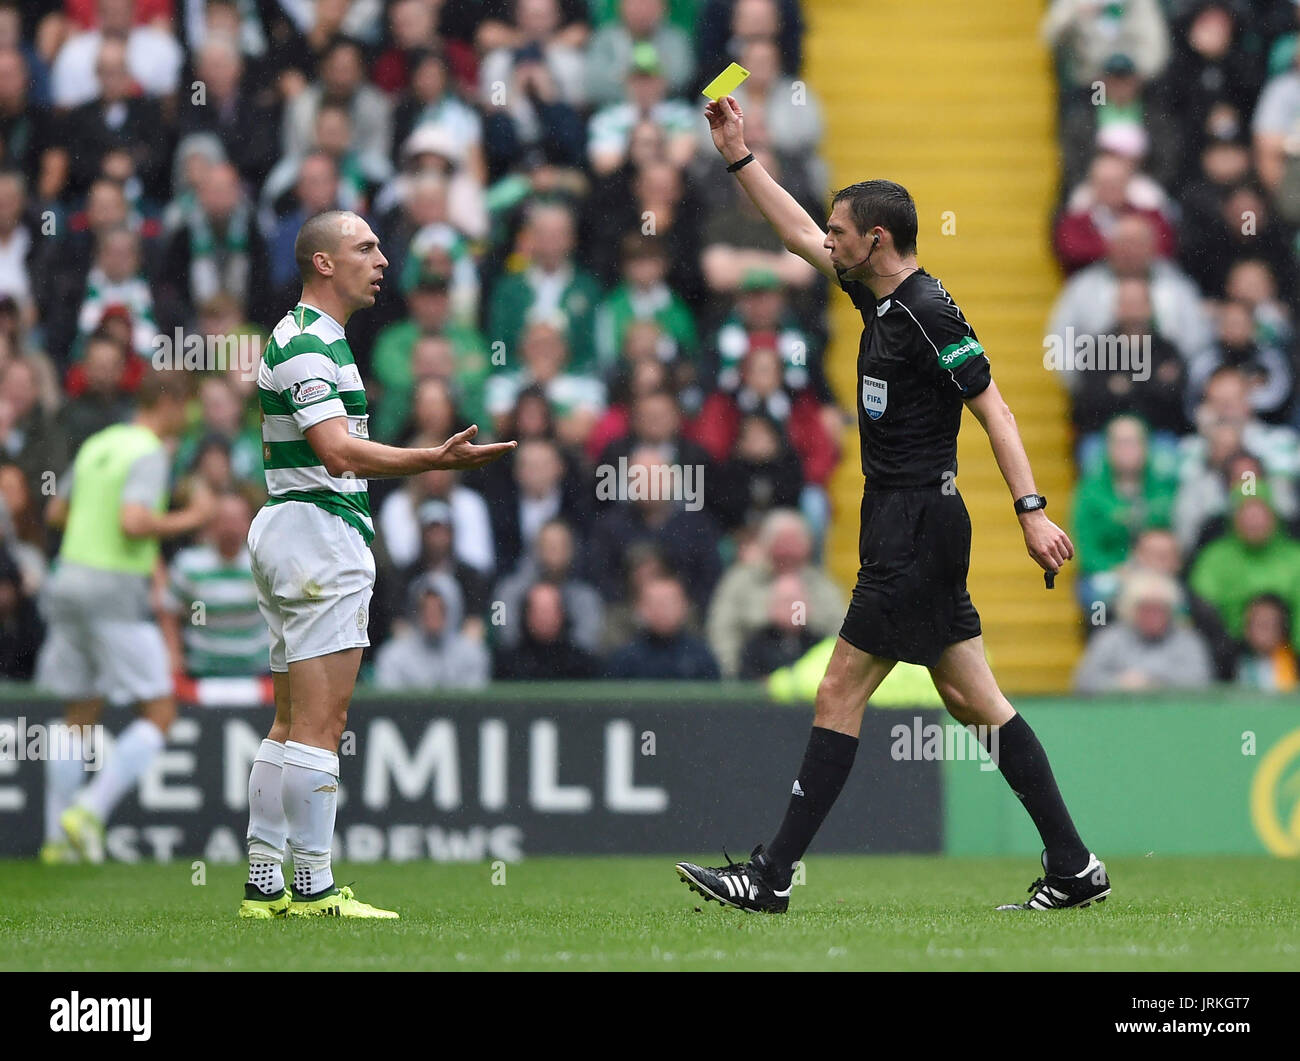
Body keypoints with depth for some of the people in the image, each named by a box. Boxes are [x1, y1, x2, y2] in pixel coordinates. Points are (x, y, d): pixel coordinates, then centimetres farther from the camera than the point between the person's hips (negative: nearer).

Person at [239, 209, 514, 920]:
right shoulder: (311, 343, -15)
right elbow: (339, 452, -26)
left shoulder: (303, 339, 19)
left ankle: (264, 884, 9)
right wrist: (437, 460, -34)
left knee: (292, 723, 10)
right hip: (320, 535, -11)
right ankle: (313, 887, -10)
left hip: (287, 534, 11)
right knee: (320, 723, -10)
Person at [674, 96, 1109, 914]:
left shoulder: (928, 313, -14)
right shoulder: (882, 296, 12)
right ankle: (1073, 869, 5)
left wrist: (1032, 509, -25)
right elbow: (801, 236, 25)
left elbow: (993, 407, -18)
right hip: (903, 528, 9)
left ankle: (772, 877, -3)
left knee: (840, 694, -6)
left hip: (917, 531, -9)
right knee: (973, 700, 7)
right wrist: (739, 157, 25)